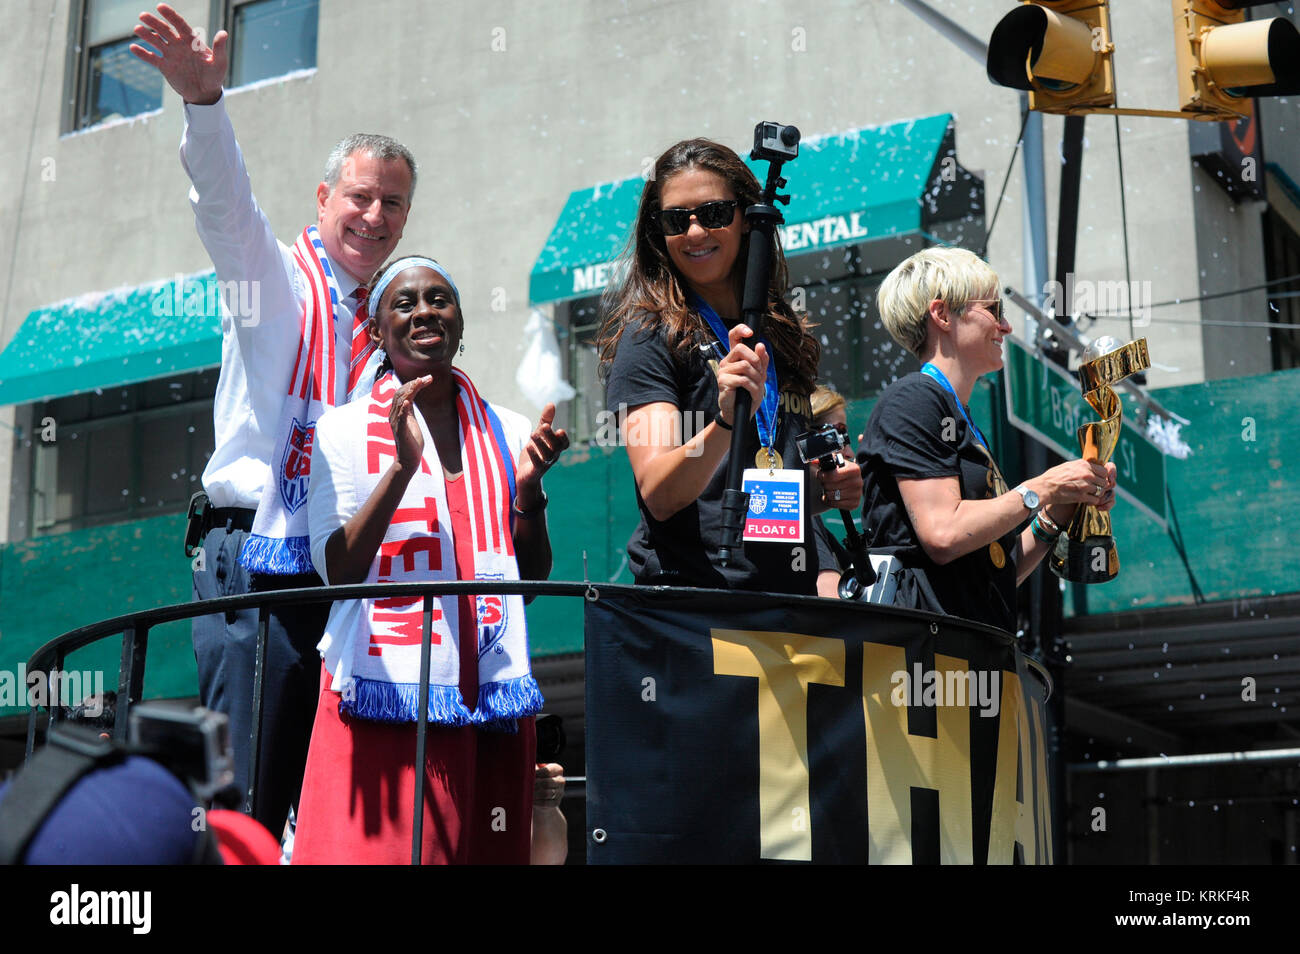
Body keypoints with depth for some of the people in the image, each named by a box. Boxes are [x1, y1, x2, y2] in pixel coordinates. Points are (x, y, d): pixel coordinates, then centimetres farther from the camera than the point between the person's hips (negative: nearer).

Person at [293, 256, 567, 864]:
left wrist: (529, 487, -4)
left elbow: (533, 580, 13)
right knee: (377, 848, -8)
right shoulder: (345, 430, 3)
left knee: (490, 850, 1)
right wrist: (401, 465, -15)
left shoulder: (508, 433, 13)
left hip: (491, 698, 3)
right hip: (387, 694, -3)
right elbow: (337, 571, -6)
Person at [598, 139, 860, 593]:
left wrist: (827, 492, 8)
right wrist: (726, 420, -29)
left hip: (790, 592, 5)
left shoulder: (783, 335, 16)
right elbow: (658, 494, -14)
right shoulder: (650, 335, -2)